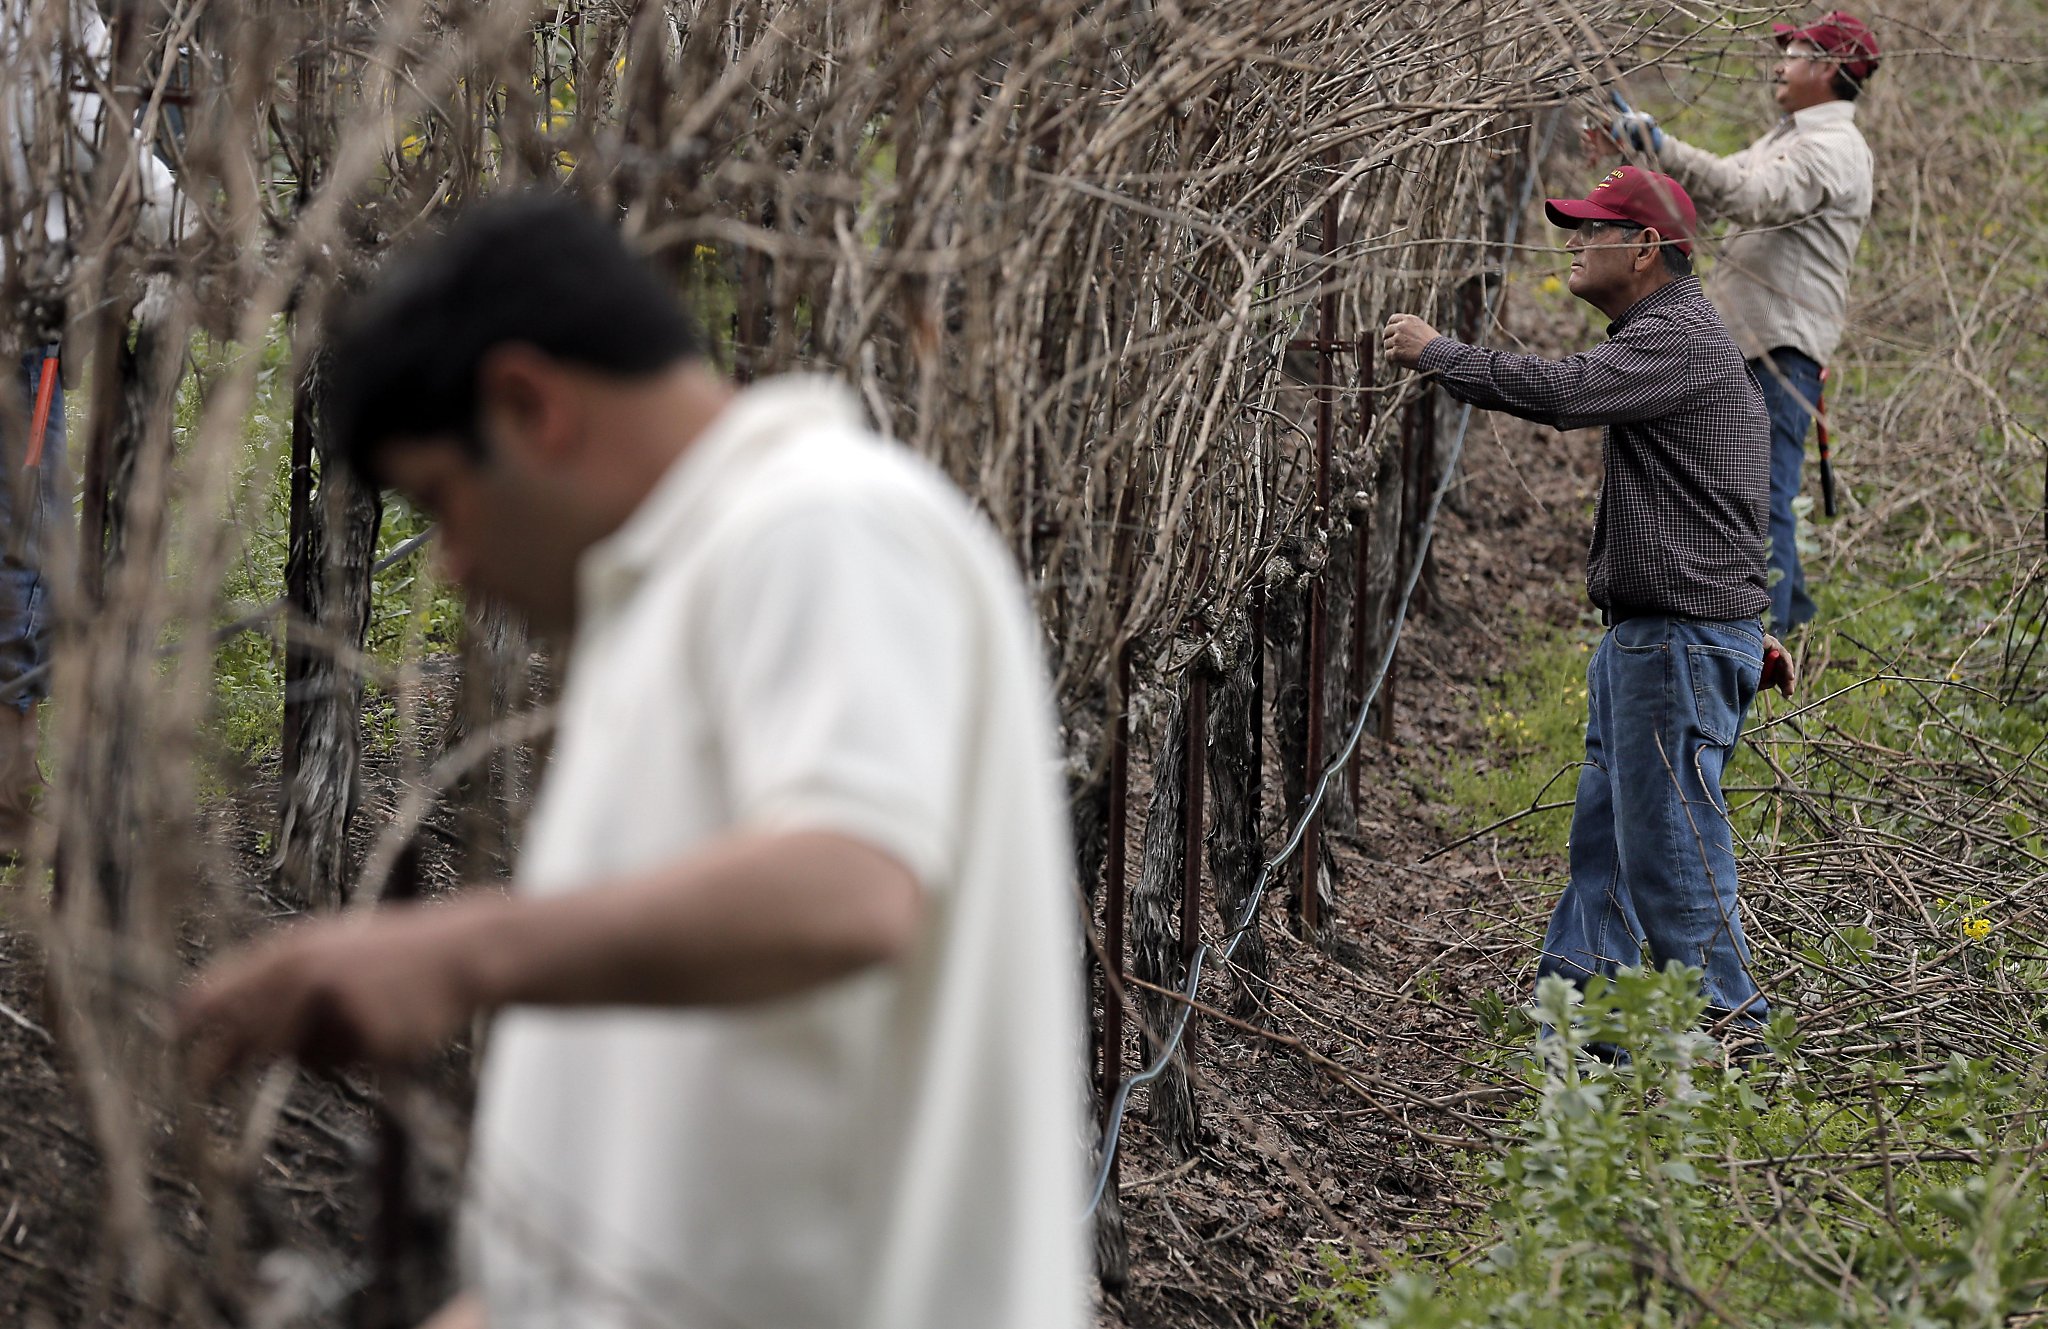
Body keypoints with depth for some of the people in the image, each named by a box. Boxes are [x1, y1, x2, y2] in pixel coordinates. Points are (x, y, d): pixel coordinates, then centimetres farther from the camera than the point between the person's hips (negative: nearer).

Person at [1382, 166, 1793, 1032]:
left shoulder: (1682, 338, -15)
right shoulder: (1659, 336, 20)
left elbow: (1562, 392, -30)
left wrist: (1435, 353, -17)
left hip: (1682, 643, -11)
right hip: (1638, 637, 11)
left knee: (1669, 848, -7)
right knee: (1602, 839, 12)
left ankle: (1729, 1028, -1)